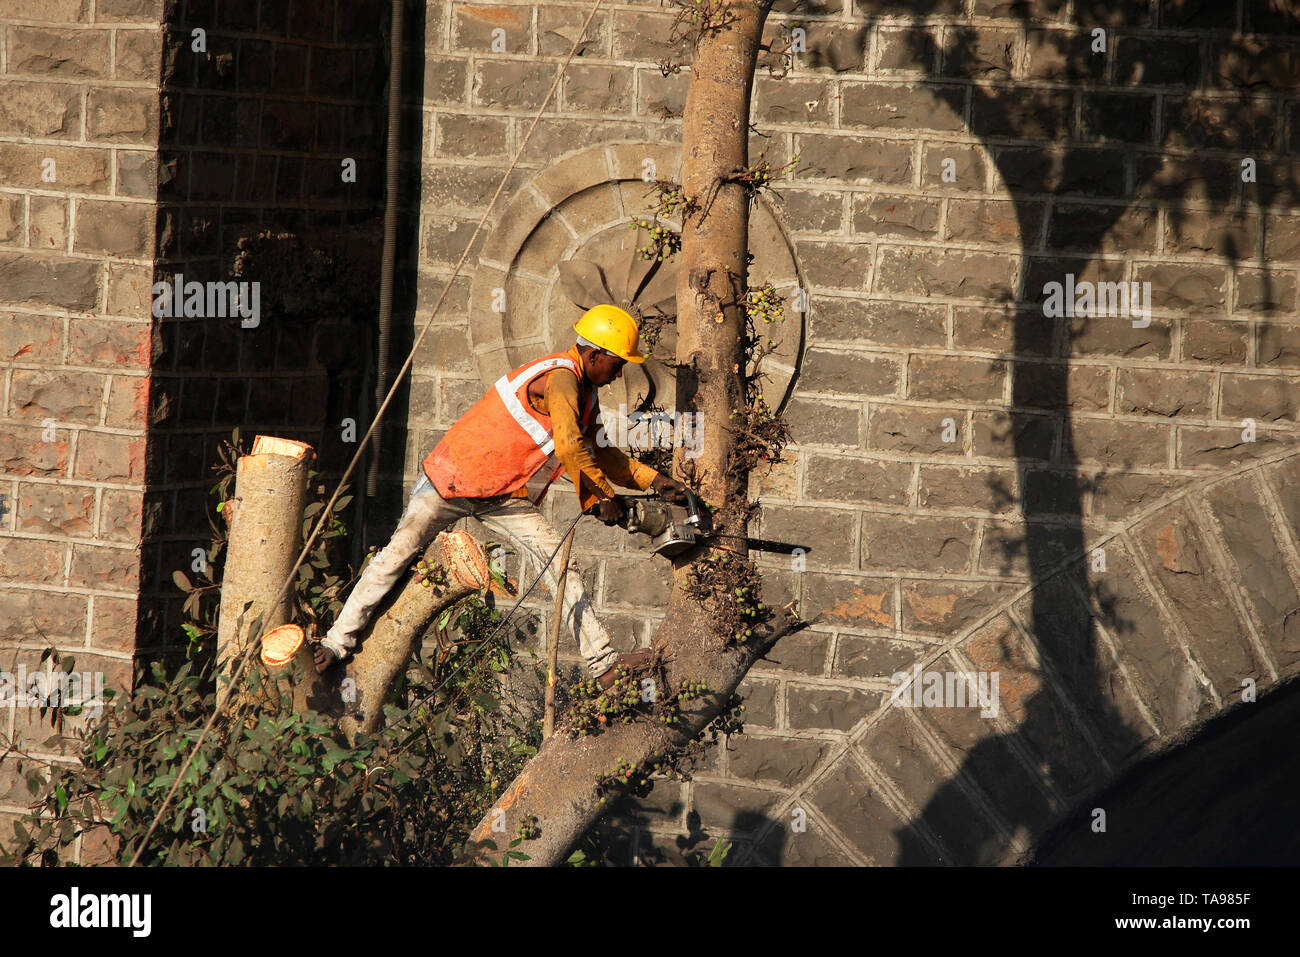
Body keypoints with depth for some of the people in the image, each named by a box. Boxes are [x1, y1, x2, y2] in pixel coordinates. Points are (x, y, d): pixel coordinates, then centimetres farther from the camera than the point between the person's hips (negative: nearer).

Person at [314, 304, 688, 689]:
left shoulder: (584, 392, 8)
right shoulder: (560, 379, -23)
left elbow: (594, 451, 20)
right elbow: (570, 447, -32)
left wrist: (650, 479, 13)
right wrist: (605, 496, -21)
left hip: (504, 498, 8)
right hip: (454, 479, -8)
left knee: (561, 561, -5)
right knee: (399, 553, -3)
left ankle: (603, 664, -9)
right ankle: (338, 641, 7)